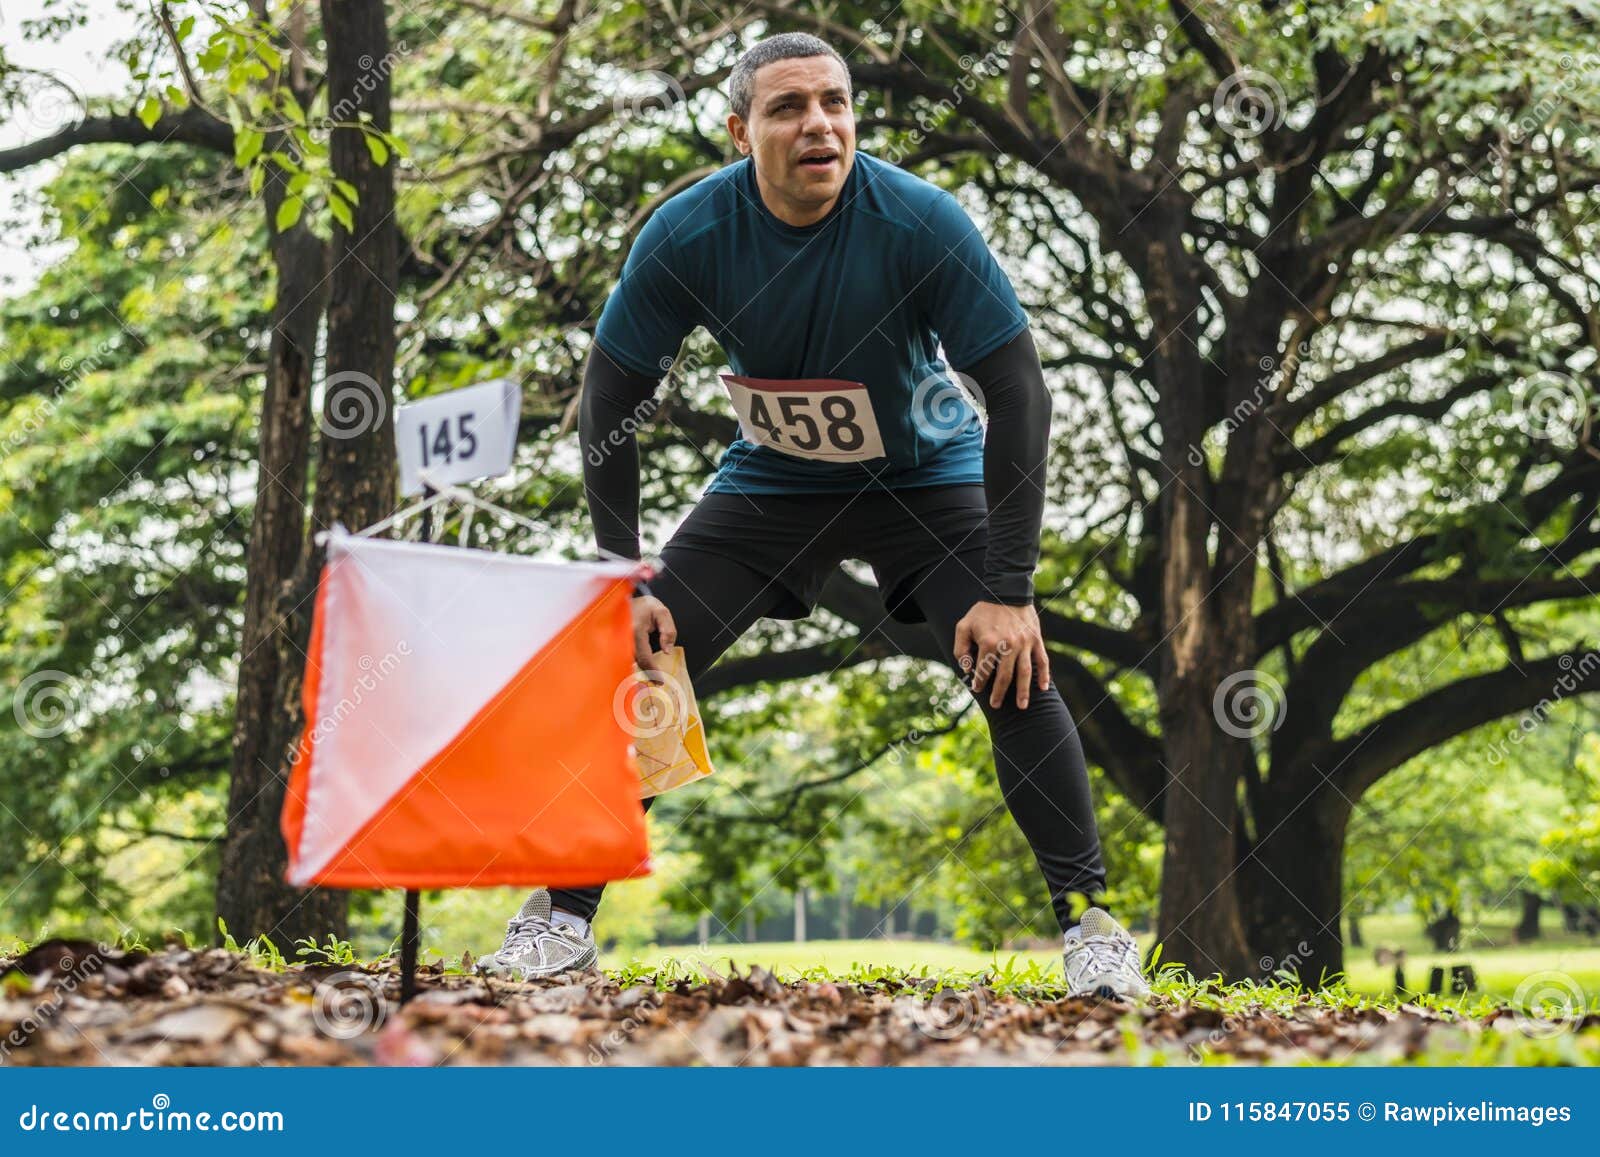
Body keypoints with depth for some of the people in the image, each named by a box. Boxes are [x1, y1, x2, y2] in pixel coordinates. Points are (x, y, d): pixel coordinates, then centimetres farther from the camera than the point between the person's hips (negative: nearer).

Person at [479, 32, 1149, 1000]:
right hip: (771, 479, 2)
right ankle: (564, 917, 5)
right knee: (635, 656, -10)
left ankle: (1088, 917, -6)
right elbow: (611, 399, -10)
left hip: (927, 475, -2)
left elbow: (1019, 389, -23)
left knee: (1014, 665, -21)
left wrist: (1009, 588, -27)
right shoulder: (688, 234, -21)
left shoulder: (920, 221, -27)